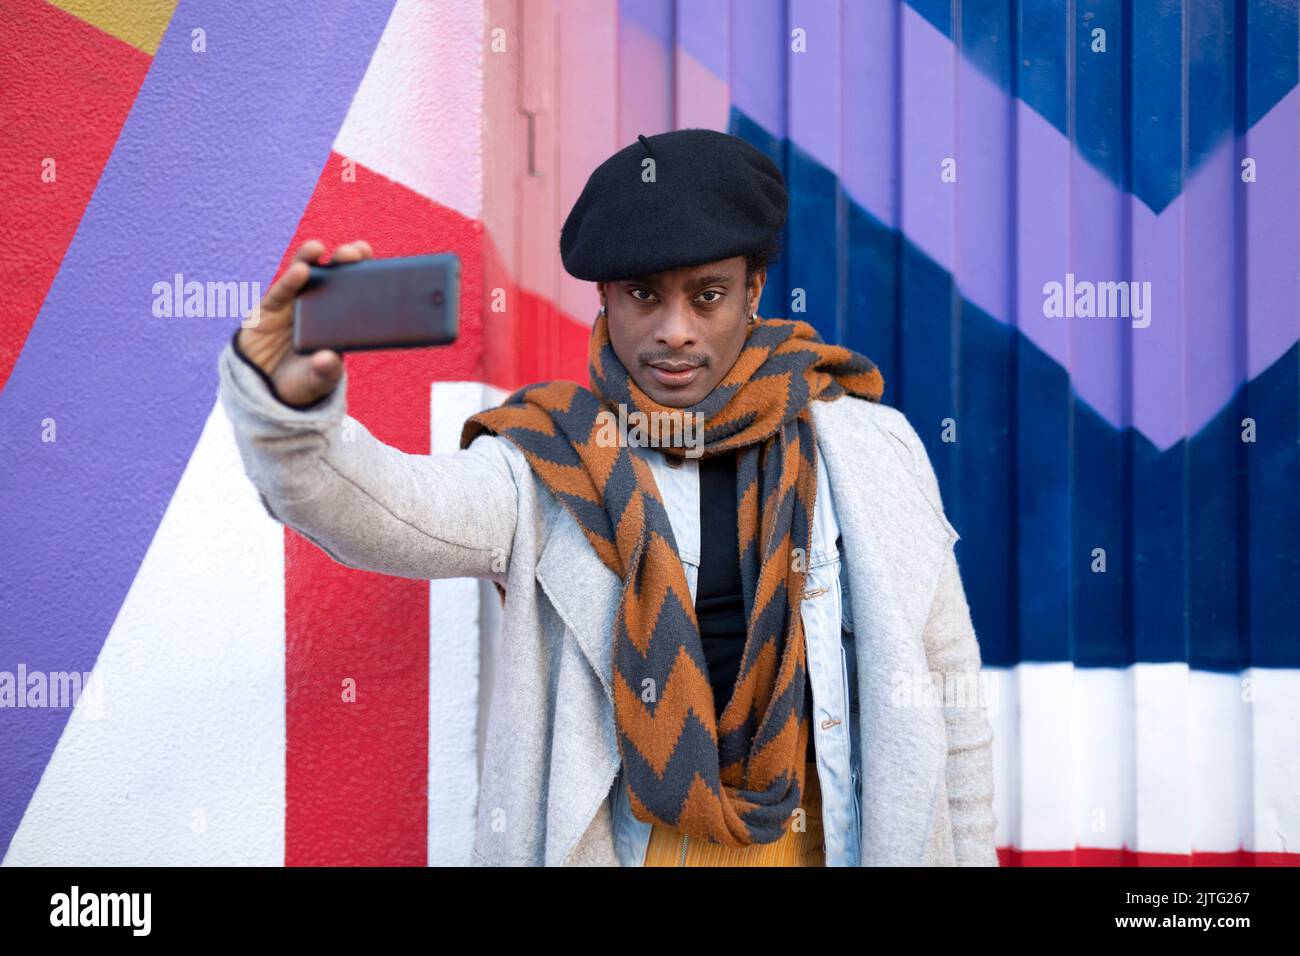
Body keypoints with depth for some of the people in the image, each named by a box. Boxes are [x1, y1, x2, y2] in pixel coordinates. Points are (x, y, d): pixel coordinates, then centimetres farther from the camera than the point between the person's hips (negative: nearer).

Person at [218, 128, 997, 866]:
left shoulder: (867, 449, -2)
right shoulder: (549, 472, -7)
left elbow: (947, 695, 3)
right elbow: (385, 509, -27)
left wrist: (971, 854, 4)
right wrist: (287, 411, -45)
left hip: (844, 844, 2)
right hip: (629, 846, -1)